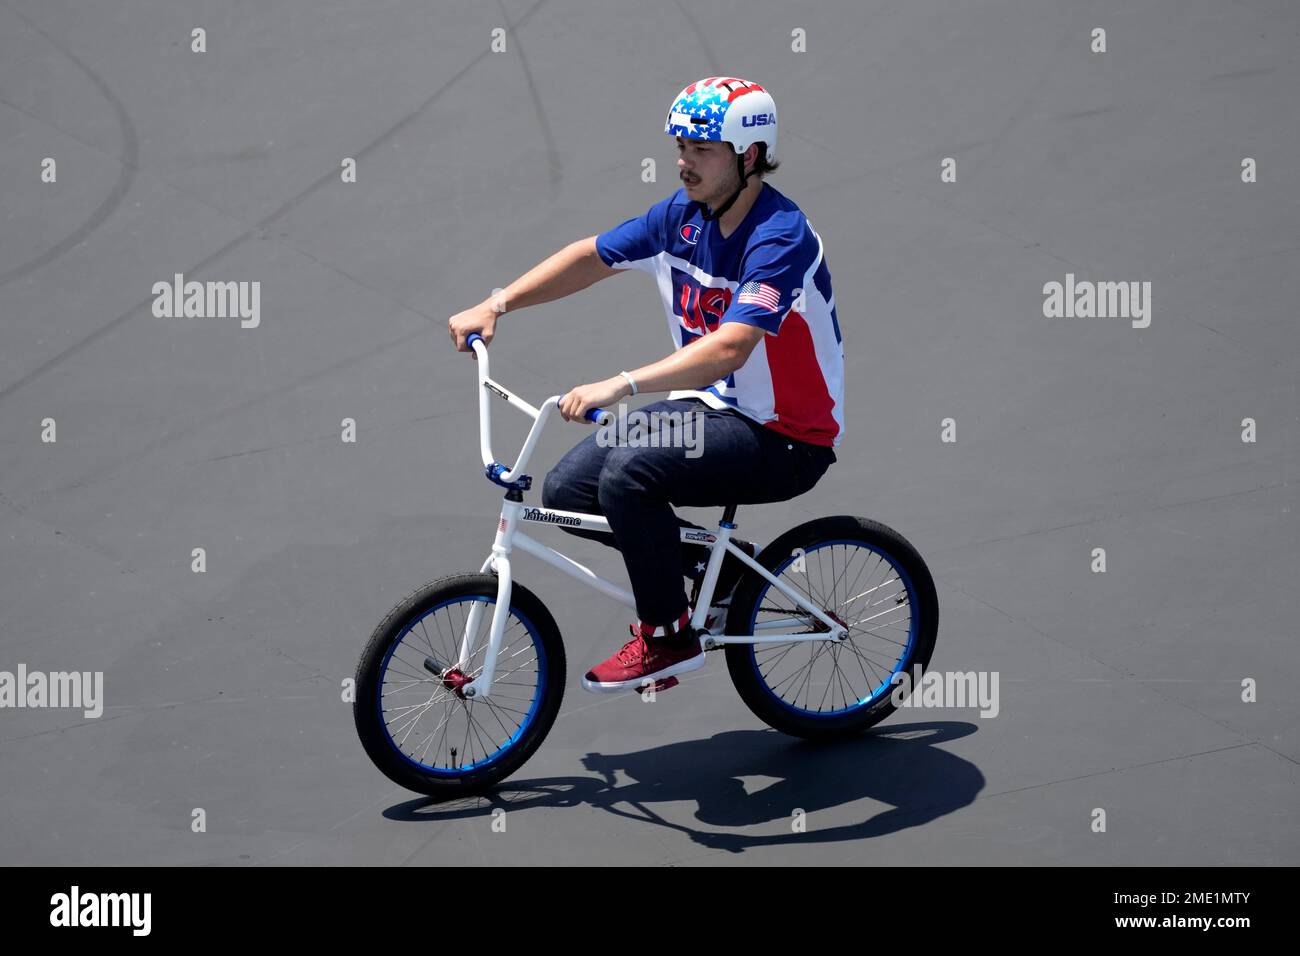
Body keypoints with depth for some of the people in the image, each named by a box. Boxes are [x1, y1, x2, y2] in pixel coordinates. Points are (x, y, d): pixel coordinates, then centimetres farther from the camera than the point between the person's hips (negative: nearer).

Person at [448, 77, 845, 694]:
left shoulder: (780, 237, -24)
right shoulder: (684, 215, 1)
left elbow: (730, 347, -36)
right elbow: (591, 256, 13)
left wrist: (620, 386, -46)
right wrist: (496, 305, 4)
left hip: (785, 437, -9)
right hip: (710, 407, 9)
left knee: (630, 472, -30)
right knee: (567, 491, -2)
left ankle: (668, 635, -10)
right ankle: (716, 563, 14)